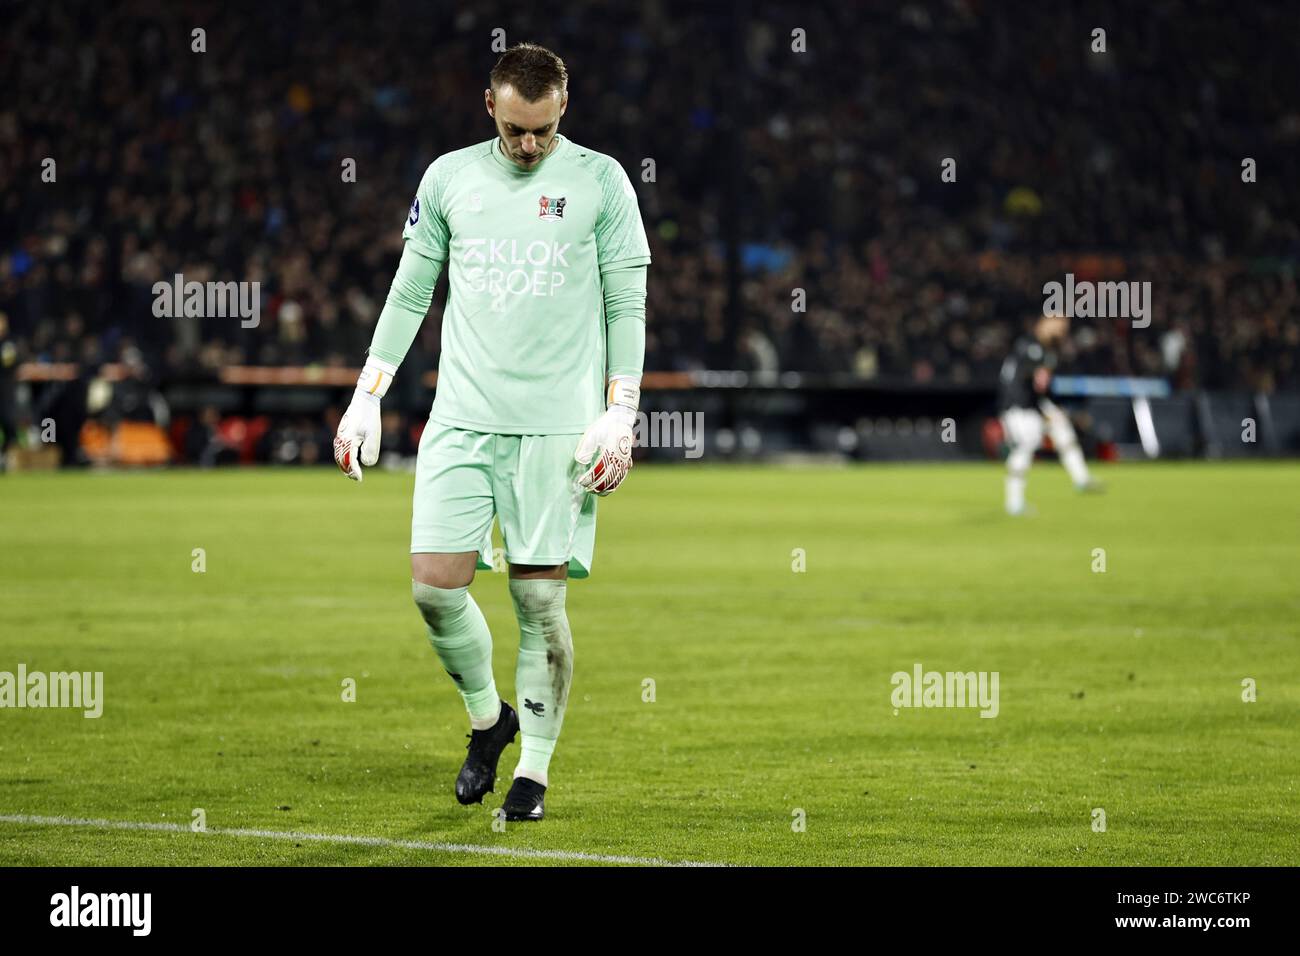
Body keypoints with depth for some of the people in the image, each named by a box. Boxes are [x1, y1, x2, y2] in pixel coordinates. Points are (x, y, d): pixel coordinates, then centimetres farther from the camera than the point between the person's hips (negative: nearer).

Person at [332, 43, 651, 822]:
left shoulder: (599, 180, 2)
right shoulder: (449, 177, 9)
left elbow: (626, 306, 2)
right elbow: (410, 294, 15)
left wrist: (620, 415, -7)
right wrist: (367, 398, 10)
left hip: (557, 426, -2)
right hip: (461, 419, 3)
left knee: (540, 598, -2)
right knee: (436, 584, -5)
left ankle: (535, 768, 10)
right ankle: (488, 718, 20)